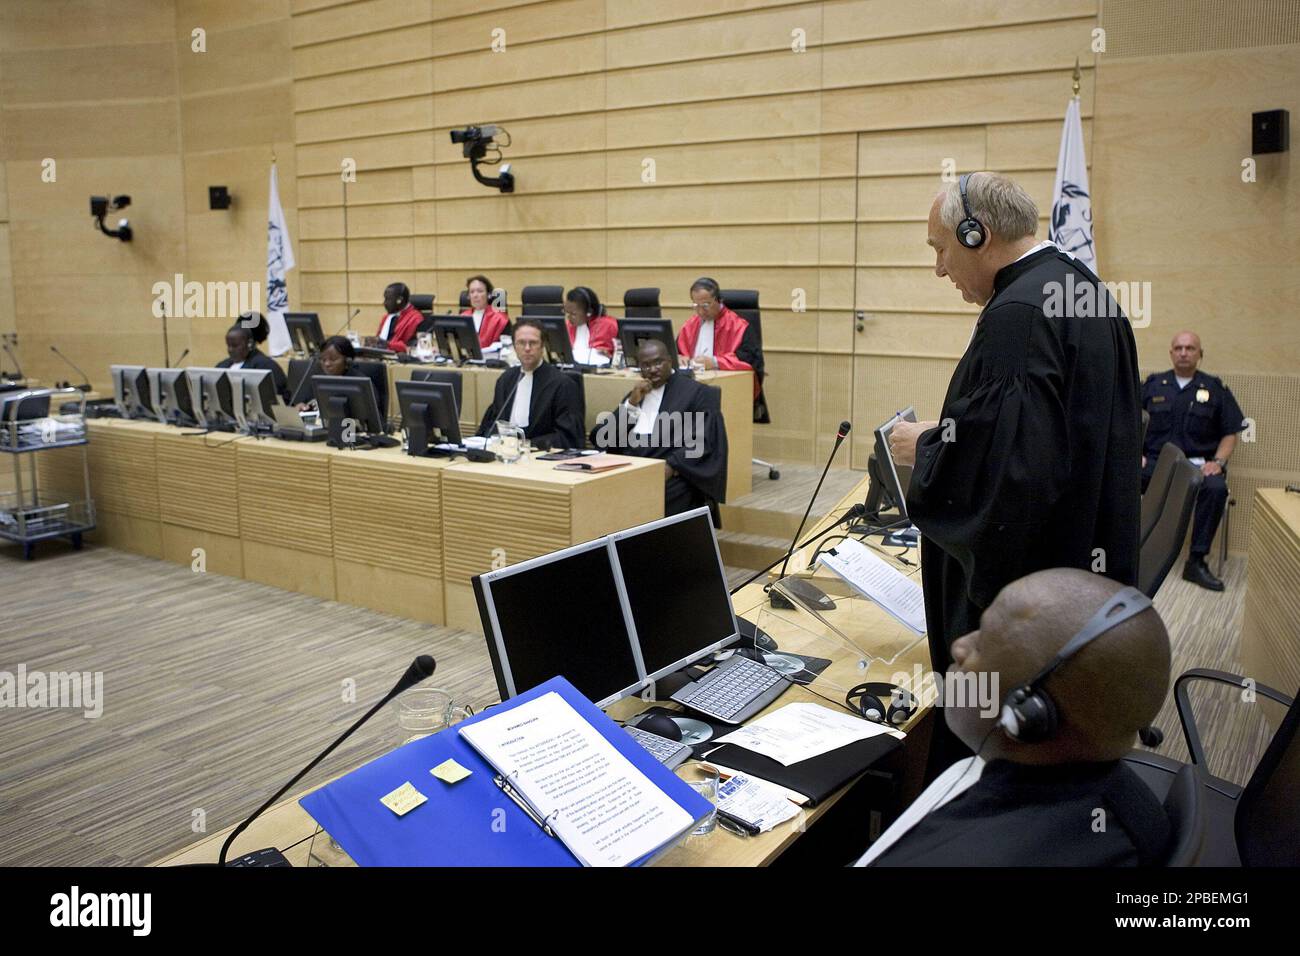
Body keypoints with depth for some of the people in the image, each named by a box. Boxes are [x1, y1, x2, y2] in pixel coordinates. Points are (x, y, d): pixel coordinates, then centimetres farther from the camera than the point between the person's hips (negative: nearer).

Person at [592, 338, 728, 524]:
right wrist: (631, 404, 1)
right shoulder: (636, 394, 21)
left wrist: (670, 467, -21)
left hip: (670, 476, -4)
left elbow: (701, 444, -7)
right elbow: (600, 438, 12)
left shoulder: (696, 393, 5)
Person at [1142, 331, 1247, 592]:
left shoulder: (1215, 389, 11)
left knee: (1217, 488, -34)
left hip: (1197, 463, 0)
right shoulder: (1153, 384, 13)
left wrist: (1218, 462, -5)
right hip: (1154, 460, 0)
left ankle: (1196, 561, -22)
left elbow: (1230, 434, 11)